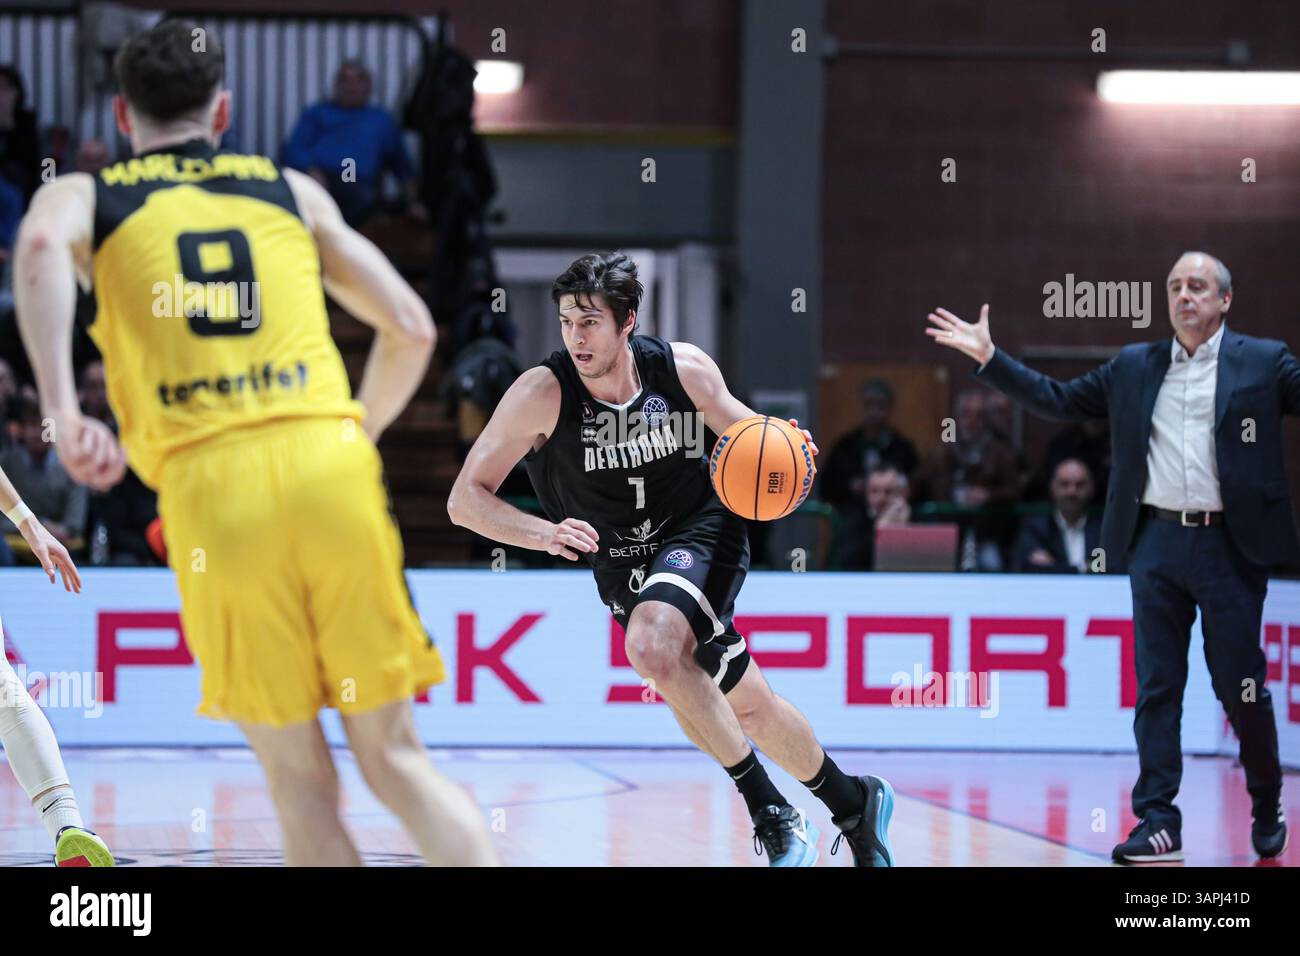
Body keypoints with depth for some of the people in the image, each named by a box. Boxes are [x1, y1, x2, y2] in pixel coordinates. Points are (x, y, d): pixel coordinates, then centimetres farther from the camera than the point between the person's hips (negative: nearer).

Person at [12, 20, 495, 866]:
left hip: (210, 485, -1)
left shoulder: (83, 196, 17)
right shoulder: (292, 189, 22)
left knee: (301, 782, 9)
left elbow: (41, 243, -9)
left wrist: (61, 410, -12)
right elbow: (411, 329, 19)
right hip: (329, 464, 1)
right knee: (394, 757, 9)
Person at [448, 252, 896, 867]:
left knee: (652, 648, -33)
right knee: (749, 709, 10)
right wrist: (545, 533, -36)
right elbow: (465, 499, -19)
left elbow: (740, 429, 6)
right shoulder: (543, 394, -19)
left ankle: (770, 811, -19)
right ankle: (854, 805, 35)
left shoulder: (684, 367, -15)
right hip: (624, 570, 3)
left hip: (702, 535, -3)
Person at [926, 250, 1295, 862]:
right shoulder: (1134, 368, 13)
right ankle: (1158, 822, 1)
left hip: (1229, 547, -3)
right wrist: (989, 357, 11)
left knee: (1241, 688, 2)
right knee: (1156, 689, 1)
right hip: (1156, 543, 3)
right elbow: (1056, 401, 16)